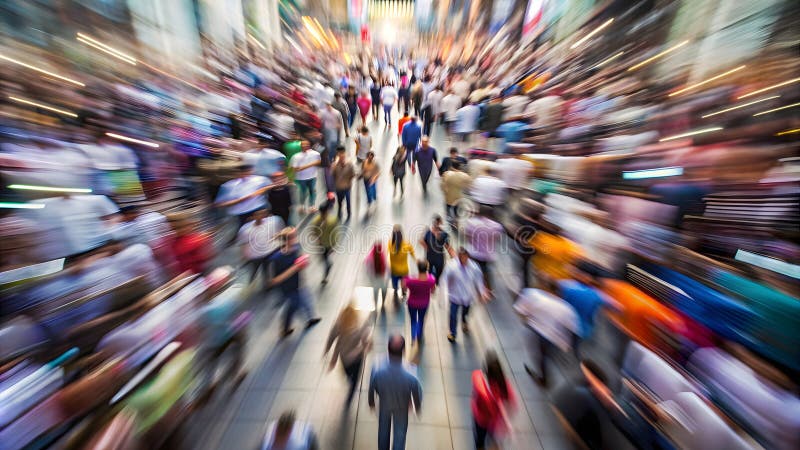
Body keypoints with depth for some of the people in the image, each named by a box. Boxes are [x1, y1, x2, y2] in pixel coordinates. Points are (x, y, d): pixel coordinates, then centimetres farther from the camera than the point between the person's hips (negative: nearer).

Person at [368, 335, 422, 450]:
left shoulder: (377, 370, -39)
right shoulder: (411, 377, -41)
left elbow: (371, 390, -17)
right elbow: (417, 396, -18)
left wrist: (371, 402, 6)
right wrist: (418, 407, 5)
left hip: (384, 406, 2)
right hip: (401, 409, -1)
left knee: (383, 431, 32)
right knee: (399, 433, 28)